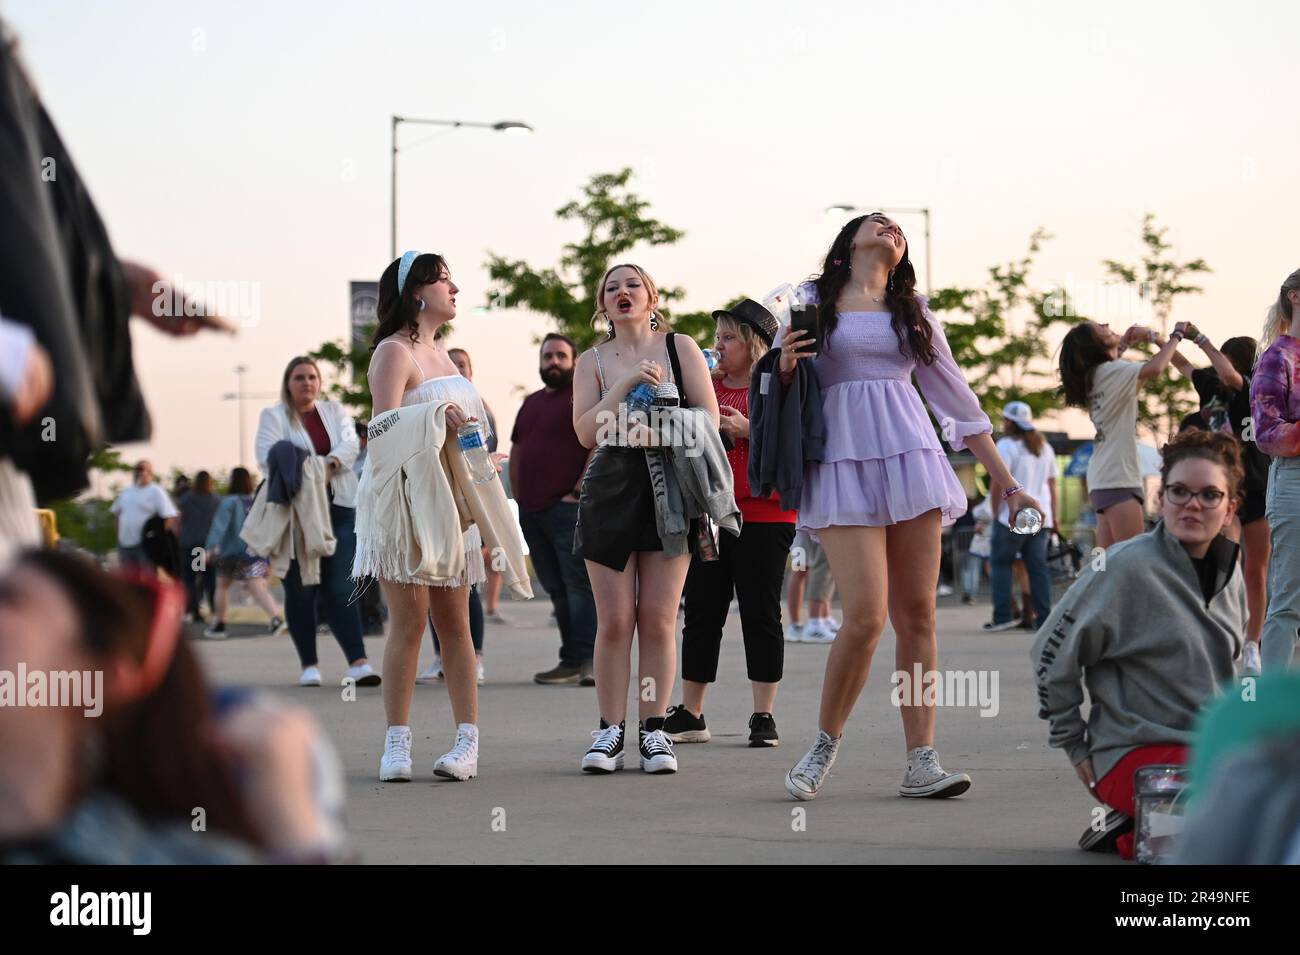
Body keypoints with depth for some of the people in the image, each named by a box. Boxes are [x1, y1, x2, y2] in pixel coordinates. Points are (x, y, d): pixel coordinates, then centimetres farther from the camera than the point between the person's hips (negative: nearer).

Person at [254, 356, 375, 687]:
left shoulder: (335, 411, 16)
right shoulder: (273, 416, 7)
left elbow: (350, 444, 0)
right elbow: (266, 456, -8)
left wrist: (330, 463, -20)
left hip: (338, 508, 2)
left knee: (341, 588, -5)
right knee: (300, 589, 1)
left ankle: (358, 661, -12)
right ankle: (309, 665, 8)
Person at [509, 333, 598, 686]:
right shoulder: (531, 403, 22)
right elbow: (516, 451, 25)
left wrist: (579, 491, -15)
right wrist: (519, 496, 14)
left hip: (568, 508, -8)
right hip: (532, 511, 8)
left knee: (578, 584, -11)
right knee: (556, 588, 8)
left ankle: (580, 661, -15)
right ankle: (578, 660, 10)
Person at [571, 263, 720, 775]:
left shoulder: (680, 348, 5)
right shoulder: (592, 362, 8)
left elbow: (709, 417, 0)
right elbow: (586, 432, -4)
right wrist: (625, 384, -14)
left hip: (670, 491, -1)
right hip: (611, 492, 1)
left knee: (658, 618, -2)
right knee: (614, 620, -1)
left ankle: (653, 729, 3)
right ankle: (610, 730, 4)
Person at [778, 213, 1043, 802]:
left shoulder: (913, 312, 19)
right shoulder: (811, 301, 10)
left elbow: (955, 397, 20)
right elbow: (782, 391, 13)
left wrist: (1007, 483, 17)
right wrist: (785, 366, -11)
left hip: (911, 460, 4)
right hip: (842, 462, -4)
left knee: (917, 615, -3)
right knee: (866, 615, -15)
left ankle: (922, 762, -1)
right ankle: (825, 743, 3)